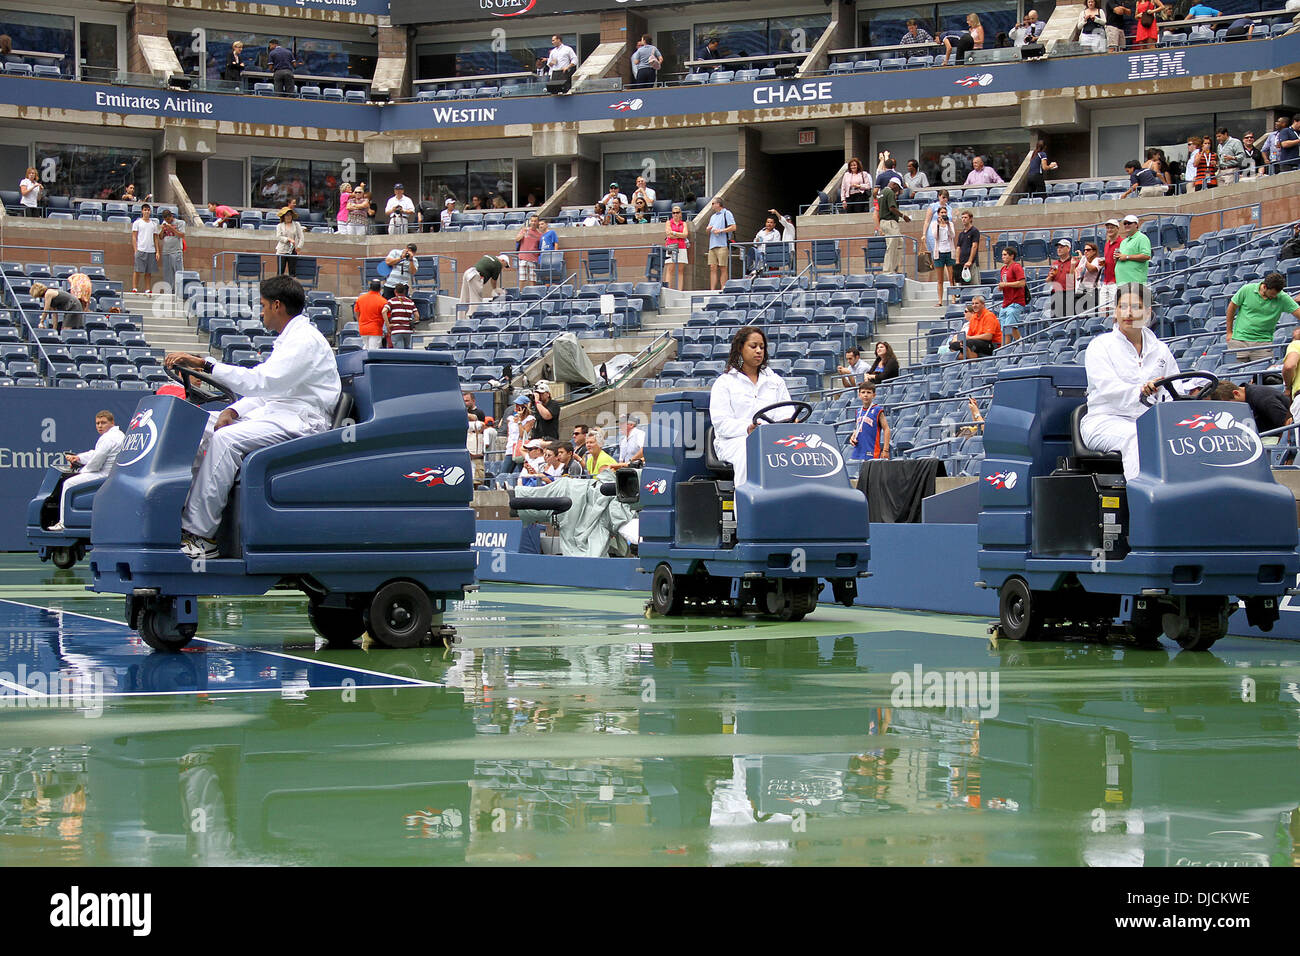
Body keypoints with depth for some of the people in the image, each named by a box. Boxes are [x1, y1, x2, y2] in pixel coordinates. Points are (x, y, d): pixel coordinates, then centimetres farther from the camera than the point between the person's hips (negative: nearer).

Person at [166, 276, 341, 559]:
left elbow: (261, 381, -28)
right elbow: (266, 389, 22)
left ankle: (200, 533, -31)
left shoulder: (305, 340, -15)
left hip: (302, 421, -11)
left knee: (226, 439, -30)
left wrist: (205, 364, -32)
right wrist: (232, 411, 3)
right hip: (278, 413, 11)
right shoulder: (290, 338, 20)